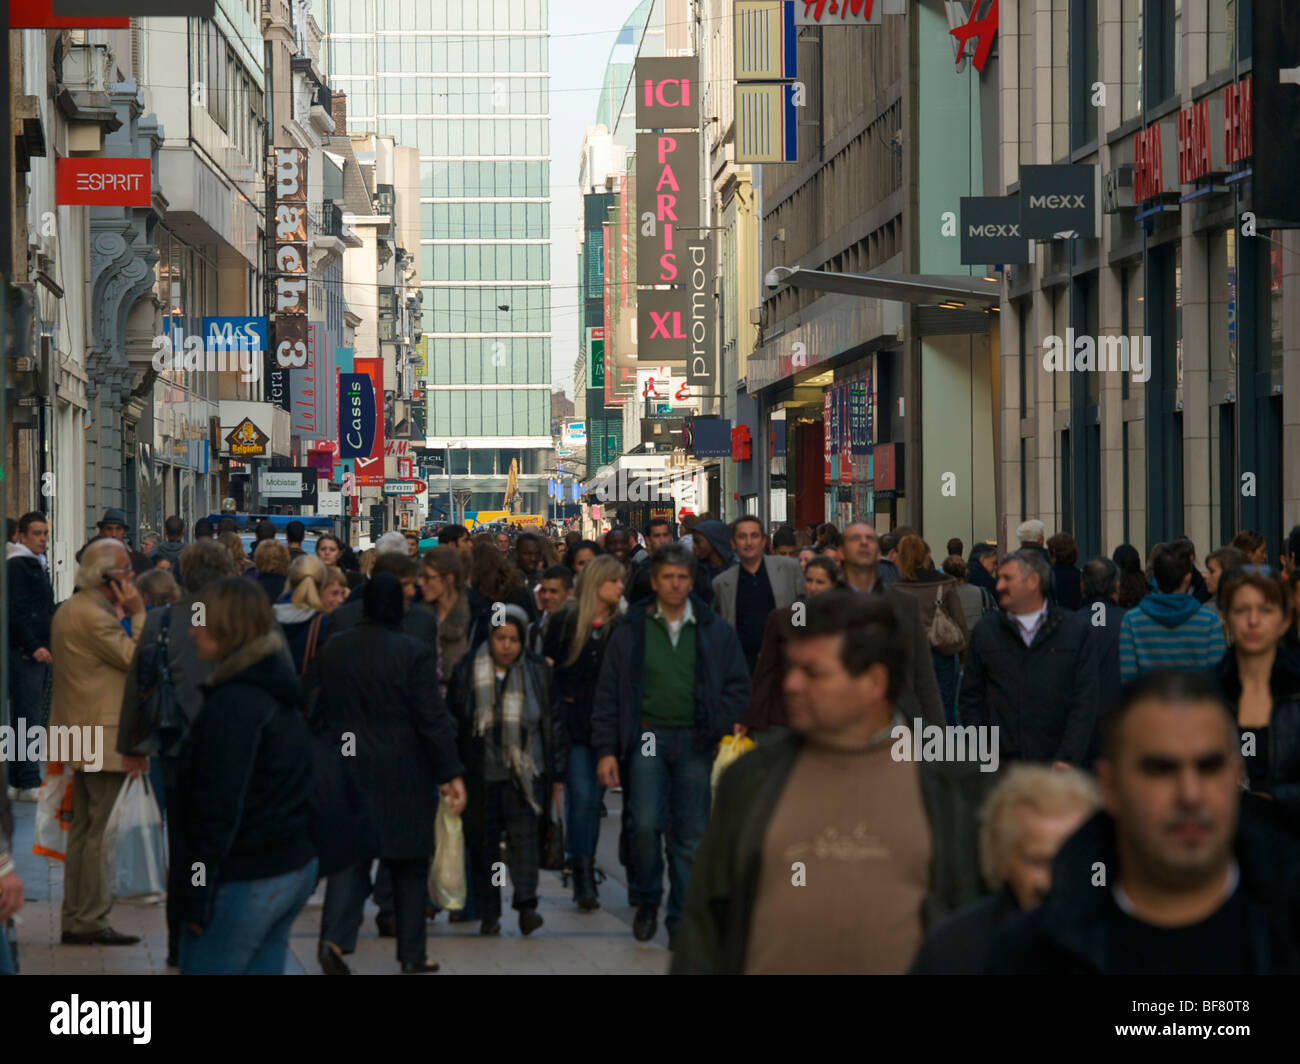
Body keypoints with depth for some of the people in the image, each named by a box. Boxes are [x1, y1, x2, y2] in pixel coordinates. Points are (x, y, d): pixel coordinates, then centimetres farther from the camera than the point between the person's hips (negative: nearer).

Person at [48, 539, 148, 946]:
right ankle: (91, 921, -4)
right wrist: (138, 614, -13)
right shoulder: (93, 616, -19)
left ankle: (75, 920, 18)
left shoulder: (69, 610, 15)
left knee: (83, 830, 14)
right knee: (100, 831, -6)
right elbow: (138, 659, -18)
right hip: (104, 739, -11)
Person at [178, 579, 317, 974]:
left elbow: (219, 806, -21)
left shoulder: (233, 704, -19)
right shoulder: (279, 692, 11)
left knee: (203, 965, 0)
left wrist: (196, 897, -16)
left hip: (245, 878, -9)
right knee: (264, 967, 13)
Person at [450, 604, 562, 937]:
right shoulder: (468, 672, 3)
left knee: (524, 834, -13)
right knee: (483, 843, 3)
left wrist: (557, 774, 6)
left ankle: (527, 905, -14)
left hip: (524, 773, -1)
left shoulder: (537, 673, 4)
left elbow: (554, 724, 9)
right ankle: (488, 913, 10)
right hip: (480, 776, 1)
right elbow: (453, 722, 8)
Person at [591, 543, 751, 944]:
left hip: (695, 743, 1)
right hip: (648, 737, -1)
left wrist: (716, 725, -7)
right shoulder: (631, 631, 5)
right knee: (646, 824, -14)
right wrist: (606, 749, 0)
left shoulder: (715, 632, 7)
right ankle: (646, 900, 10)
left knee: (692, 835, 2)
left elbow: (738, 686, 9)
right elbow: (608, 695, 6)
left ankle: (682, 921, 11)